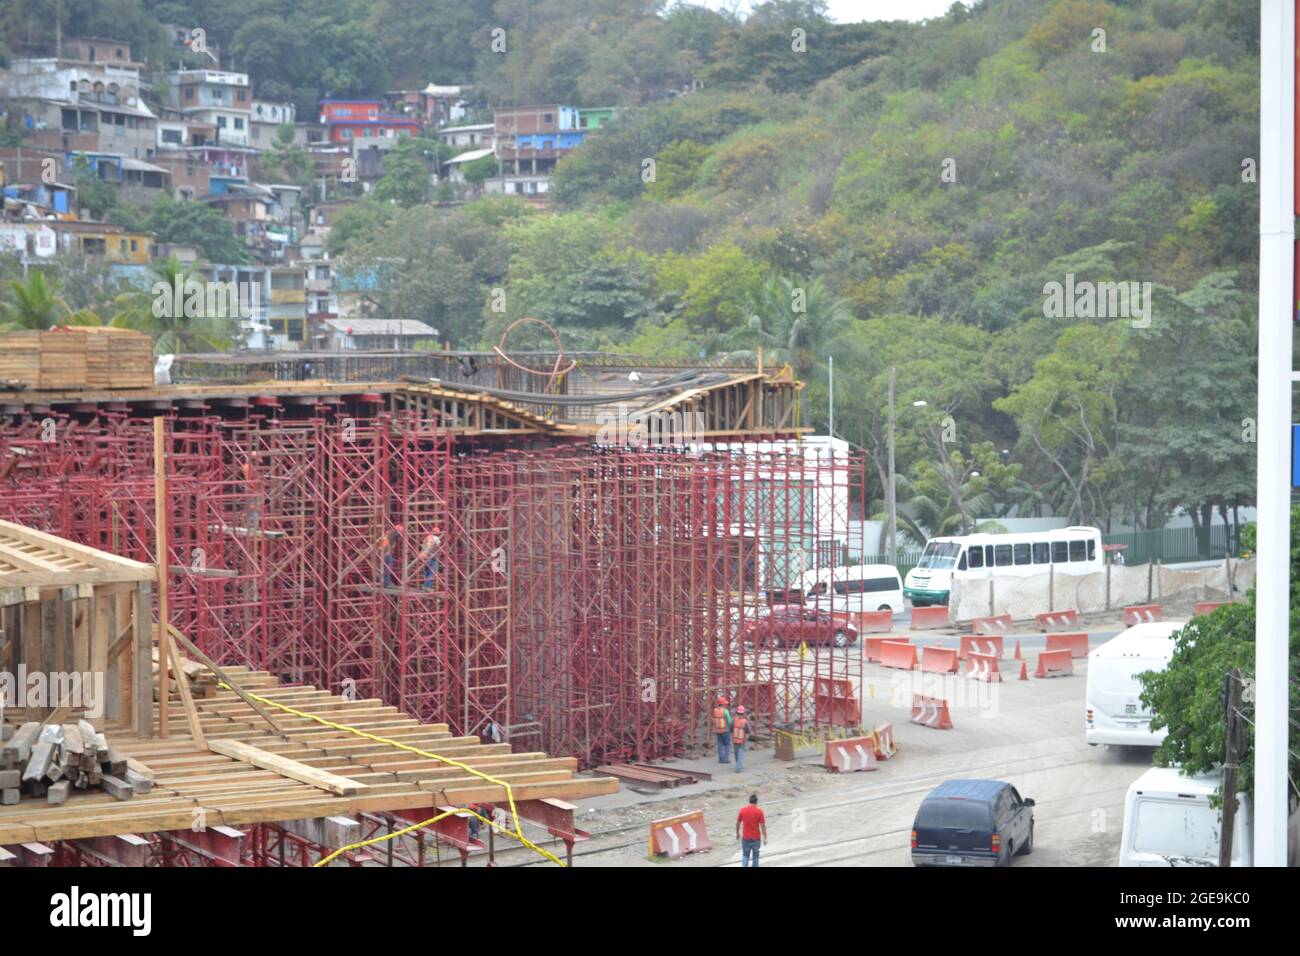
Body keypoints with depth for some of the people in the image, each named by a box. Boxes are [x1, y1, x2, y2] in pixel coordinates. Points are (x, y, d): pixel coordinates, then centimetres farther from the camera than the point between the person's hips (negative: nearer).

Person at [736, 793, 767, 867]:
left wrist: (737, 833, 21)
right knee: (755, 856, 16)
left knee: (745, 856, 8)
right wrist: (765, 838, -2)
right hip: (756, 838, -1)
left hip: (746, 838, 1)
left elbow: (738, 823, 6)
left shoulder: (742, 810, -5)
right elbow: (763, 826, -10)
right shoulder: (759, 812, -12)